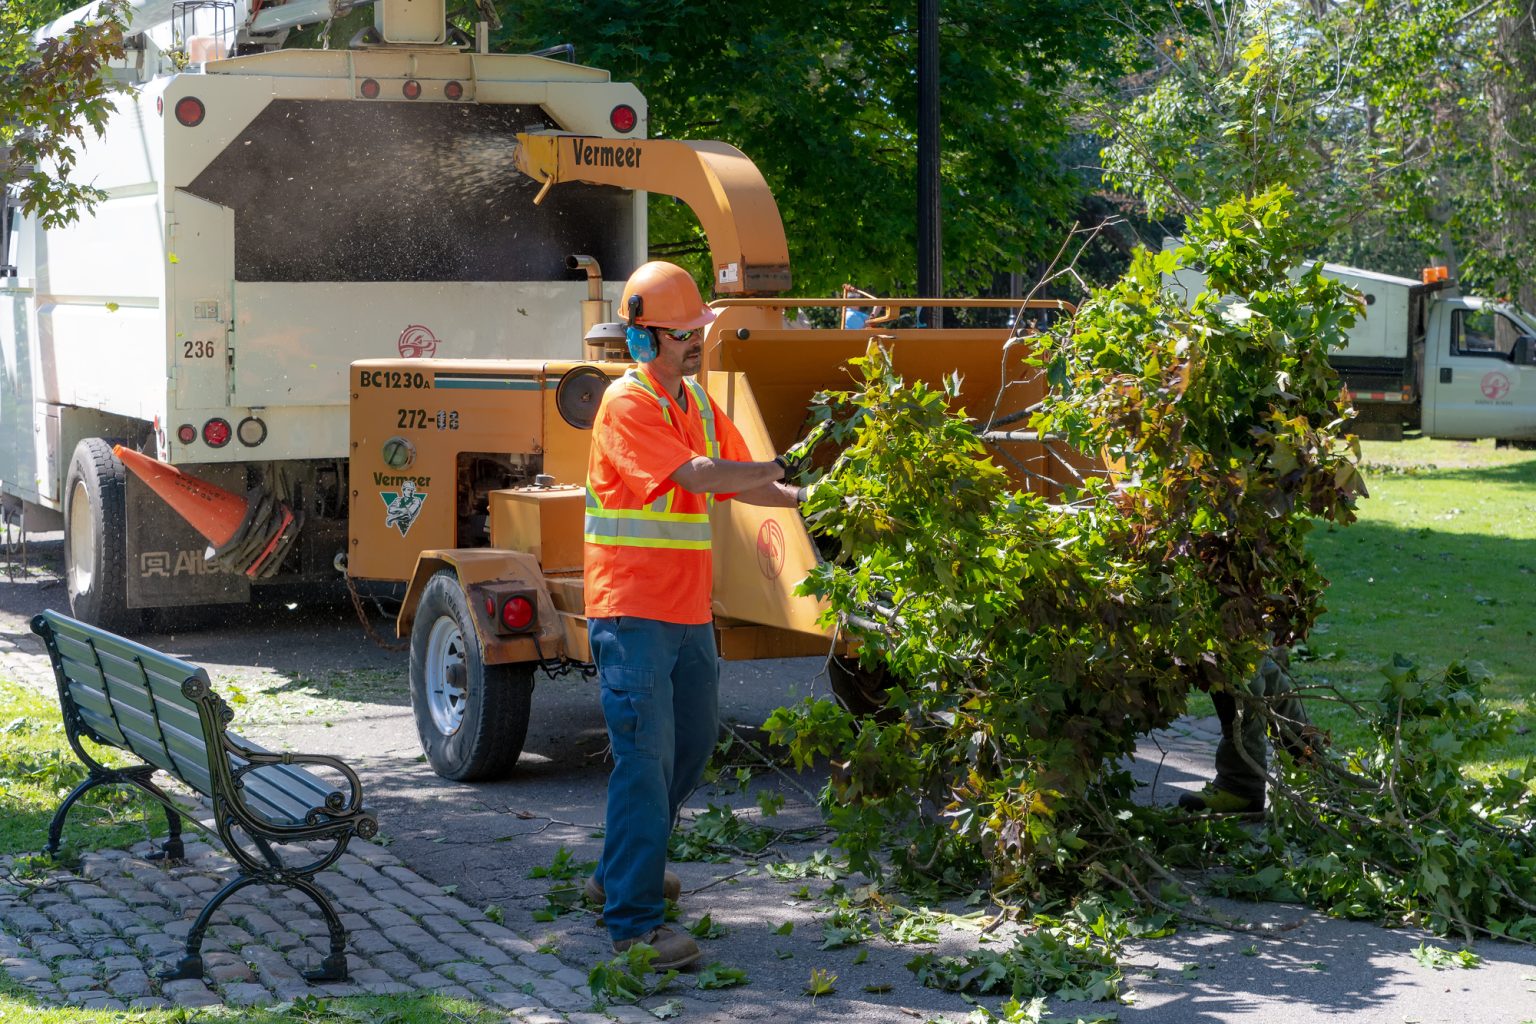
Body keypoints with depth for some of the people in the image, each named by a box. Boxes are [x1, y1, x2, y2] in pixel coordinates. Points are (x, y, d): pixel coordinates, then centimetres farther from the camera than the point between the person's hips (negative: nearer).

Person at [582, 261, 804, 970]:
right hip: (634, 612, -9)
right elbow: (696, 474, -22)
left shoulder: (698, 402, 14)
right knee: (645, 758, -11)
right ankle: (634, 922, -9)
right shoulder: (628, 404, -13)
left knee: (691, 744, 18)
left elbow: (741, 484, 15)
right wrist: (781, 467, -14)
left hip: (689, 611, 9)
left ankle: (623, 874, 34)